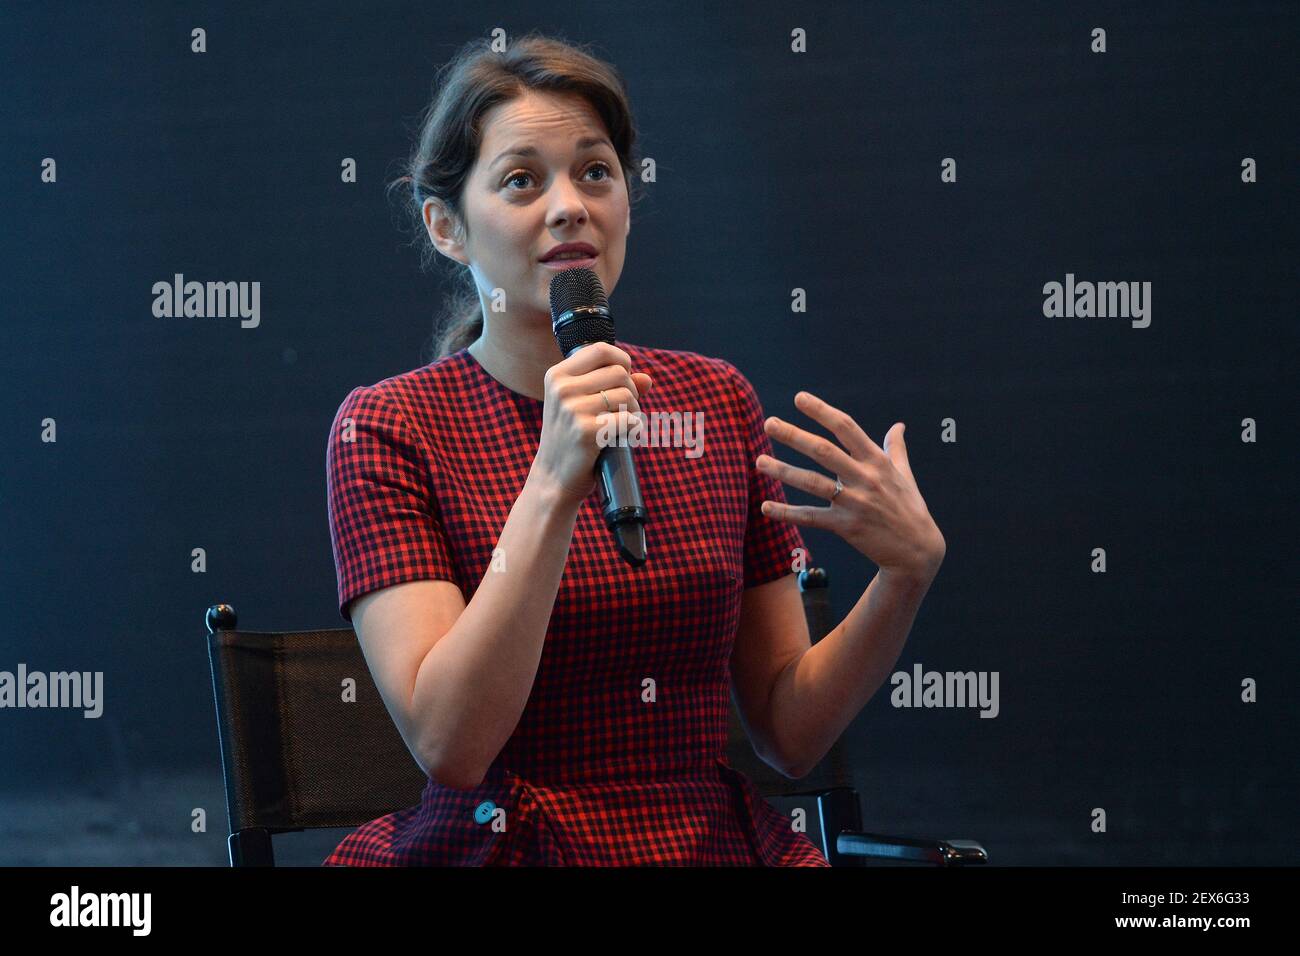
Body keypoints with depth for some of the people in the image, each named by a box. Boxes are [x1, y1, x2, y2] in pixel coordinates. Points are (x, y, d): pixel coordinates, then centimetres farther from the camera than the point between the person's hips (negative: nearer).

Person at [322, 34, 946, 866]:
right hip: (499, 848, -1)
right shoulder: (388, 426, 1)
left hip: (717, 842, 2)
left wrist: (908, 574, -6)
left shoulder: (716, 399, 11)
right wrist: (553, 486, -18)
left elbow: (791, 733, 10)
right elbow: (448, 745, -12)